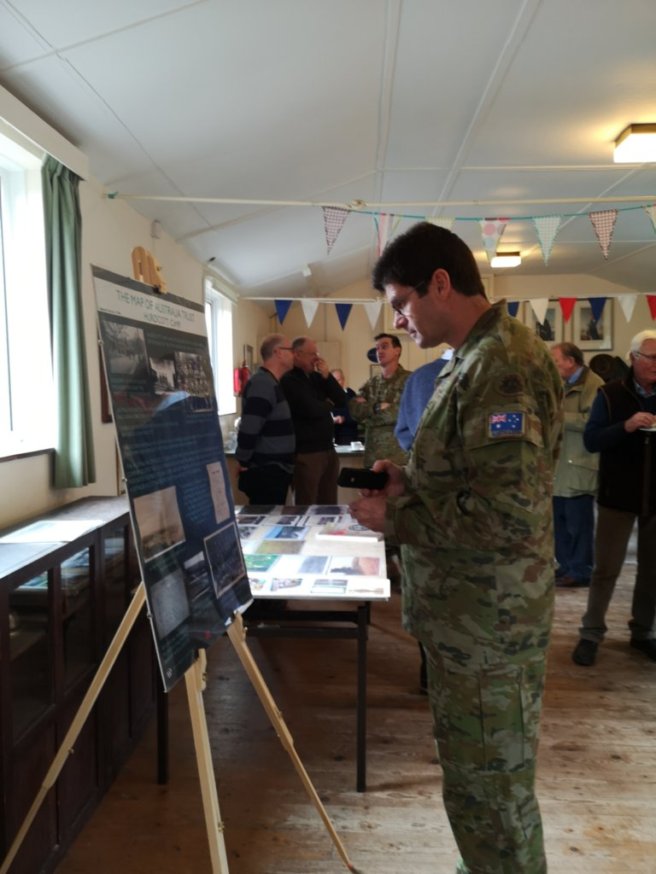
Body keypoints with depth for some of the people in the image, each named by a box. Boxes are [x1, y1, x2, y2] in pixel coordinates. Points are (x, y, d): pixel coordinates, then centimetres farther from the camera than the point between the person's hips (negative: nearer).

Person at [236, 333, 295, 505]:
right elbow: (248, 429, -25)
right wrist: (244, 463, -16)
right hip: (266, 473, -10)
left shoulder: (271, 384, 14)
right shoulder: (263, 385, -18)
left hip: (274, 471, 10)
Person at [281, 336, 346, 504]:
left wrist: (327, 376, -5)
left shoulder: (316, 377, 12)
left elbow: (342, 401, 6)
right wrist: (328, 404, 0)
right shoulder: (289, 381, -10)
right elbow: (312, 410, -21)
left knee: (329, 505, 13)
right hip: (306, 453, -7)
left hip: (328, 449, 7)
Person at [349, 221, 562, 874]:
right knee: (478, 779, 24)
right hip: (467, 616, 10)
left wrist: (395, 518, -18)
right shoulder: (478, 359, 11)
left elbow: (510, 514, -27)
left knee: (489, 794, 8)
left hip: (487, 626, -10)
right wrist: (411, 481, 5)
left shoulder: (502, 364, -20)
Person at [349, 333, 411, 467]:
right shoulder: (371, 383, 13)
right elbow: (355, 410, 1)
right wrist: (378, 407, -14)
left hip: (401, 454, -4)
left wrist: (369, 409, -6)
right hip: (373, 454, 5)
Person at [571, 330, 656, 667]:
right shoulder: (611, 394, -5)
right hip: (618, 497, -3)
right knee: (606, 569, 3)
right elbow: (590, 440, -11)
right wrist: (626, 426, -26)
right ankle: (591, 634, 15)